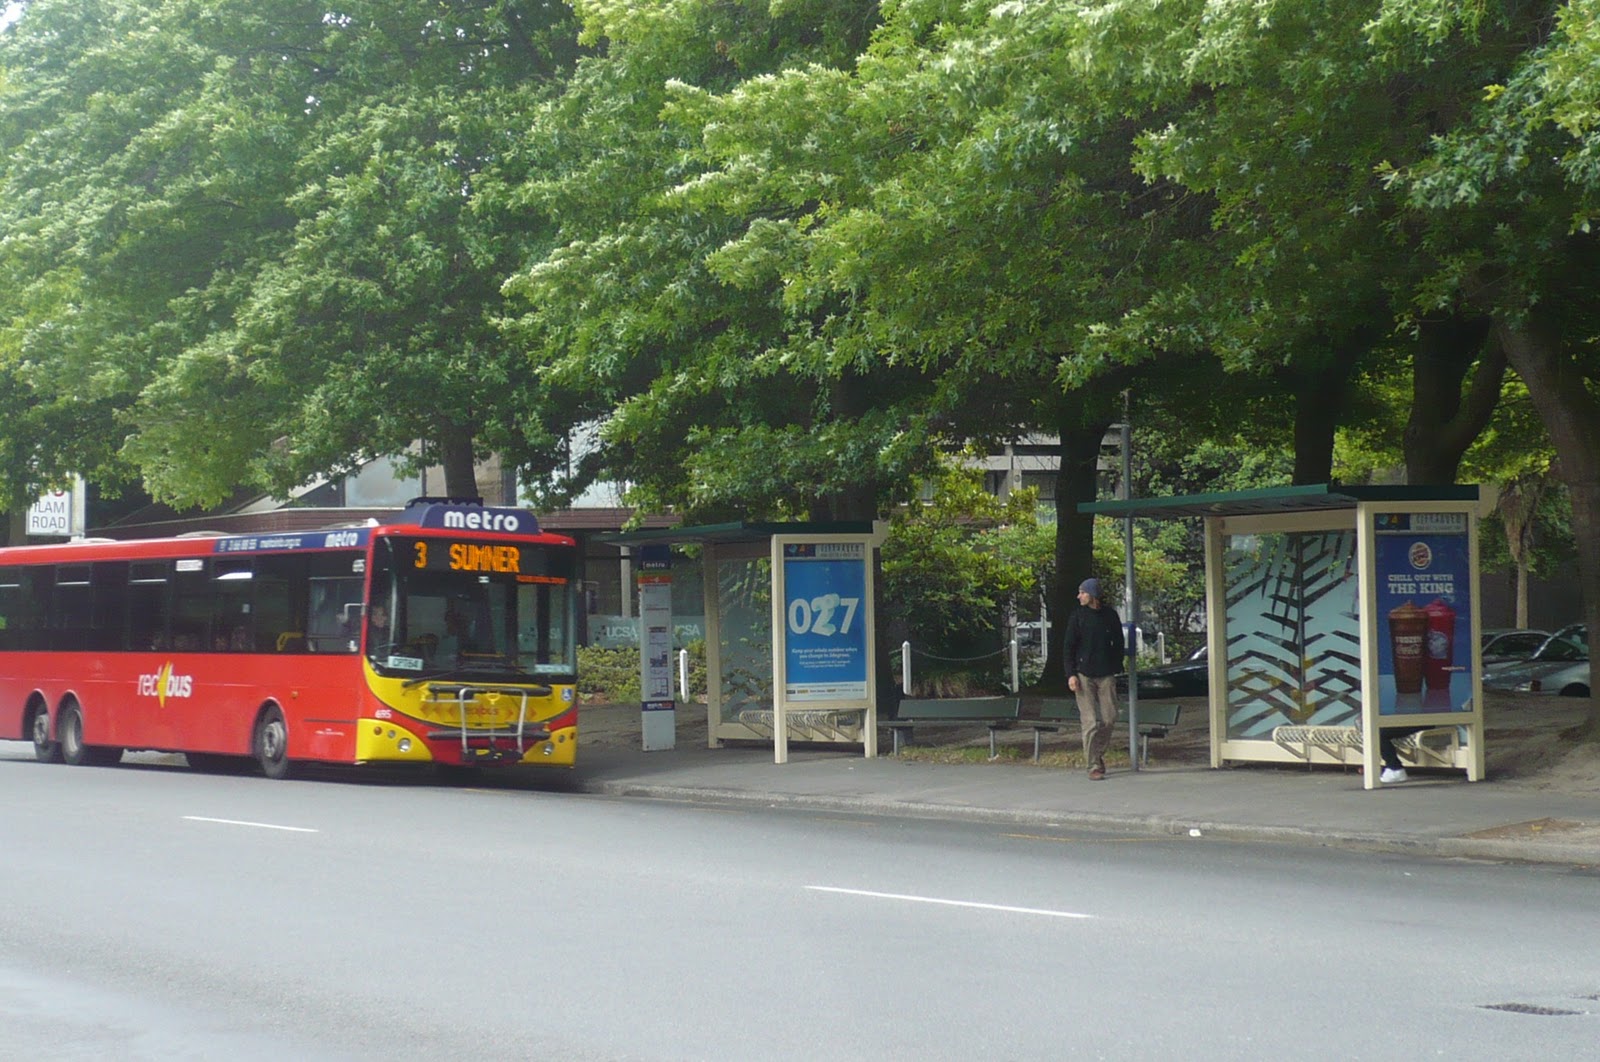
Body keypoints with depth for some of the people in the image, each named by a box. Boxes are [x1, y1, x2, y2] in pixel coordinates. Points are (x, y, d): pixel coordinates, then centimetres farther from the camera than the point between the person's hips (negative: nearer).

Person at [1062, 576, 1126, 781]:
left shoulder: (1110, 614, 5)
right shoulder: (1077, 616, 1)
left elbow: (1119, 643, 14)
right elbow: (1068, 646, 1)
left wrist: (1116, 667, 6)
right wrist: (1071, 674, -8)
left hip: (1106, 674, 2)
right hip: (1084, 674, -2)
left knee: (1109, 718, 2)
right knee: (1090, 722, -5)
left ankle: (1099, 754, 23)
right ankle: (1093, 766, -3)